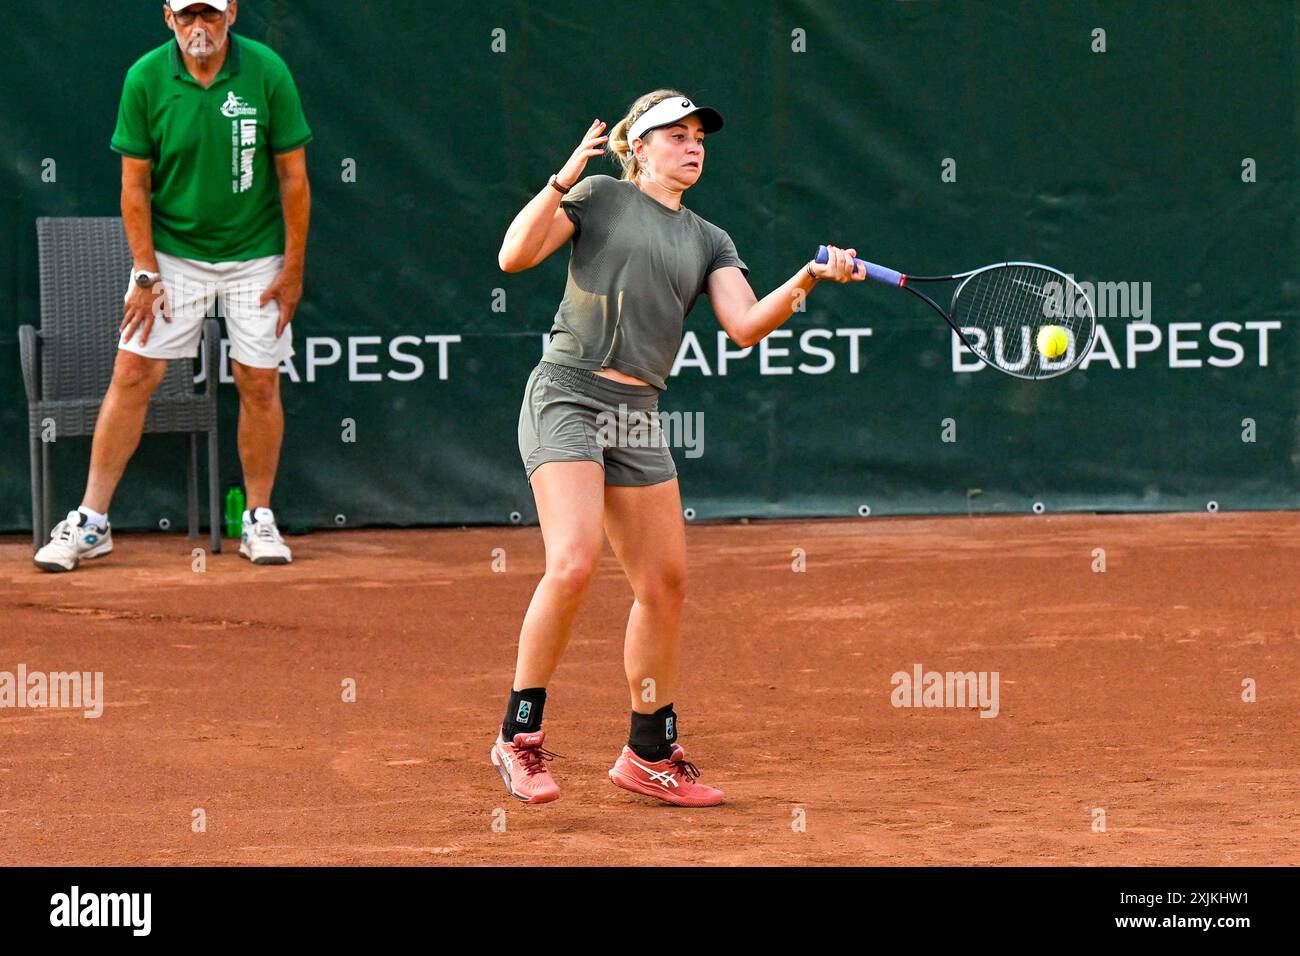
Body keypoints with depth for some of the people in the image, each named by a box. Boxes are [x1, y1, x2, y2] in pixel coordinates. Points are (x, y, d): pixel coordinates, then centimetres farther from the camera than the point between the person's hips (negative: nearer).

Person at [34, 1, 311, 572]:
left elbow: (293, 175, -5)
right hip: (171, 251, 0)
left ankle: (259, 520, 16)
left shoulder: (267, 73, -12)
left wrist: (293, 267, -5)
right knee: (133, 374, -5)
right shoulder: (145, 79, -10)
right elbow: (135, 184, -4)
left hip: (255, 255, 0)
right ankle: (91, 522, 0)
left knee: (259, 382, 1)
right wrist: (146, 272, -7)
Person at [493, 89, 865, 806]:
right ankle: (520, 738, -12)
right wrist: (563, 180, -12)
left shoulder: (709, 242, 19)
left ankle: (650, 755, 20)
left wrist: (809, 279, -10)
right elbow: (514, 256, -4)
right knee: (573, 561, -22)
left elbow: (746, 326, 4)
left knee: (665, 584, 5)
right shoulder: (600, 199, 6)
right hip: (567, 396, -6)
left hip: (636, 417, 6)